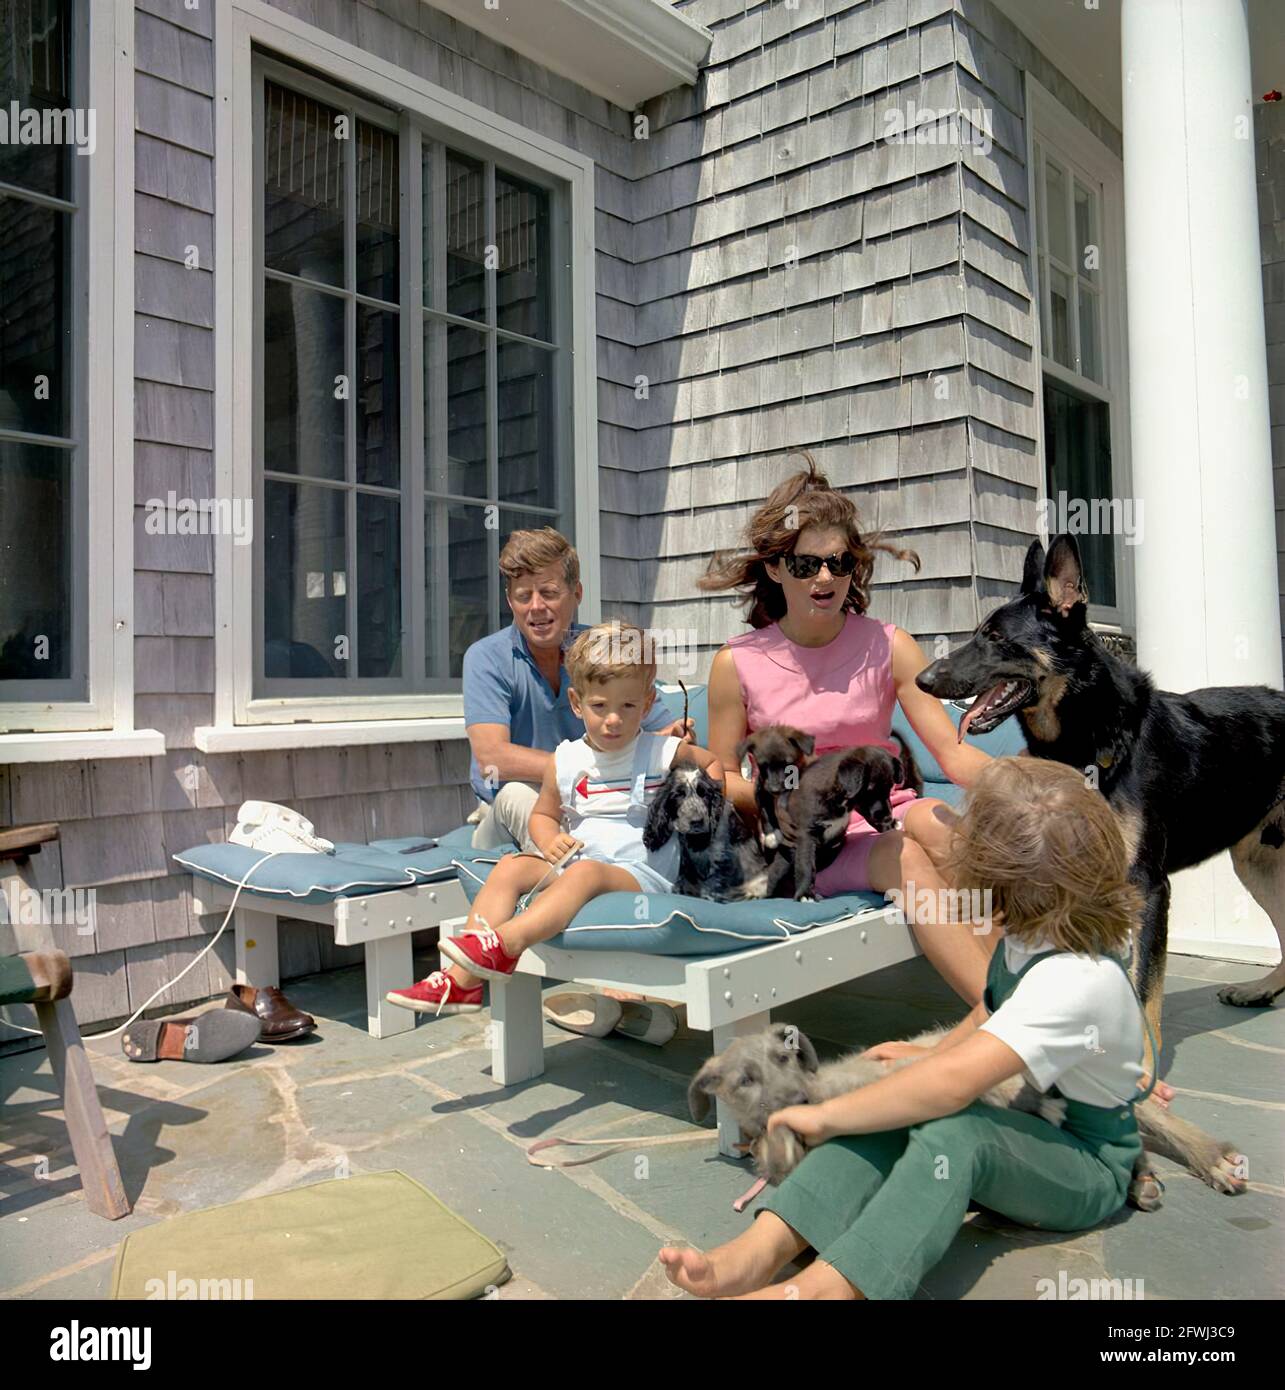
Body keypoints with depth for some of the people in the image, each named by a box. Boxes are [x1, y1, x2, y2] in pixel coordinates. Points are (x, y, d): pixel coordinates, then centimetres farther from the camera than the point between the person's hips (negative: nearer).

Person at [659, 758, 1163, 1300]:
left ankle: (821, 1287, -49)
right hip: (1026, 1122, 8)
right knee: (892, 1107, -19)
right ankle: (760, 1251, -33)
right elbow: (991, 1016, 19)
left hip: (1089, 1169, -8)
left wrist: (825, 1116, -33)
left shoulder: (1077, 979, -32)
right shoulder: (1029, 936, -3)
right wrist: (929, 1054, 9)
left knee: (955, 1127, -38)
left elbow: (952, 1083, -41)